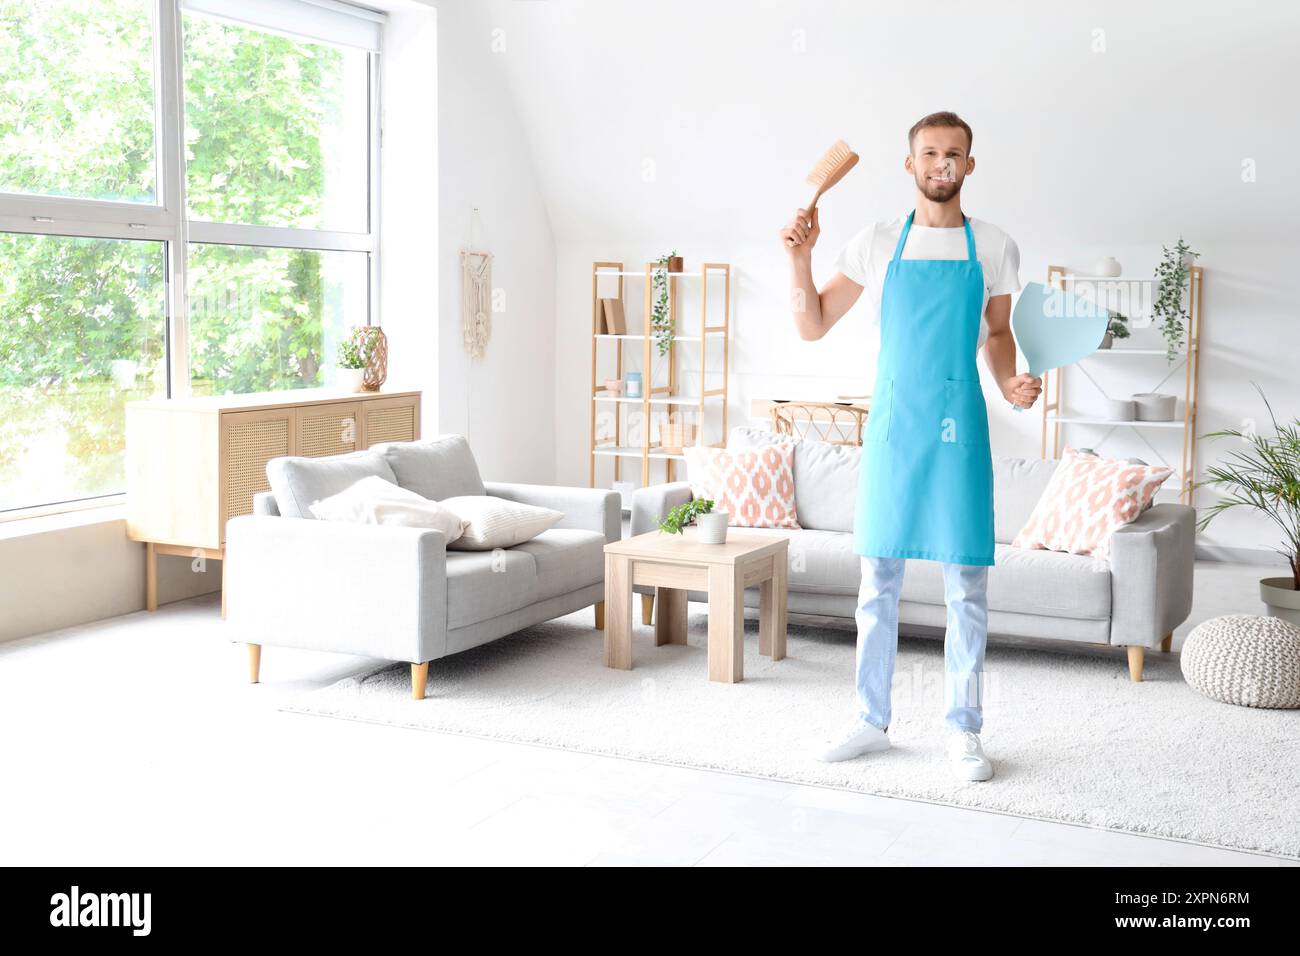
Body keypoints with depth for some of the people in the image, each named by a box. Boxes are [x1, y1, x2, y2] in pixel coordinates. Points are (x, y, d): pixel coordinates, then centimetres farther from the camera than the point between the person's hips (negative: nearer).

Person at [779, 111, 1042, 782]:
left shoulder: (994, 248, 6)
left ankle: (963, 730, 13)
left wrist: (1010, 383, -3)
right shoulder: (876, 244, 6)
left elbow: (997, 332, 17)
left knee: (966, 586, 1)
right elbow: (813, 327, 7)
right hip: (891, 425, 1)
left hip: (959, 427, -1)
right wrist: (800, 257, -7)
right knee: (878, 581, 7)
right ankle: (870, 721, 19)